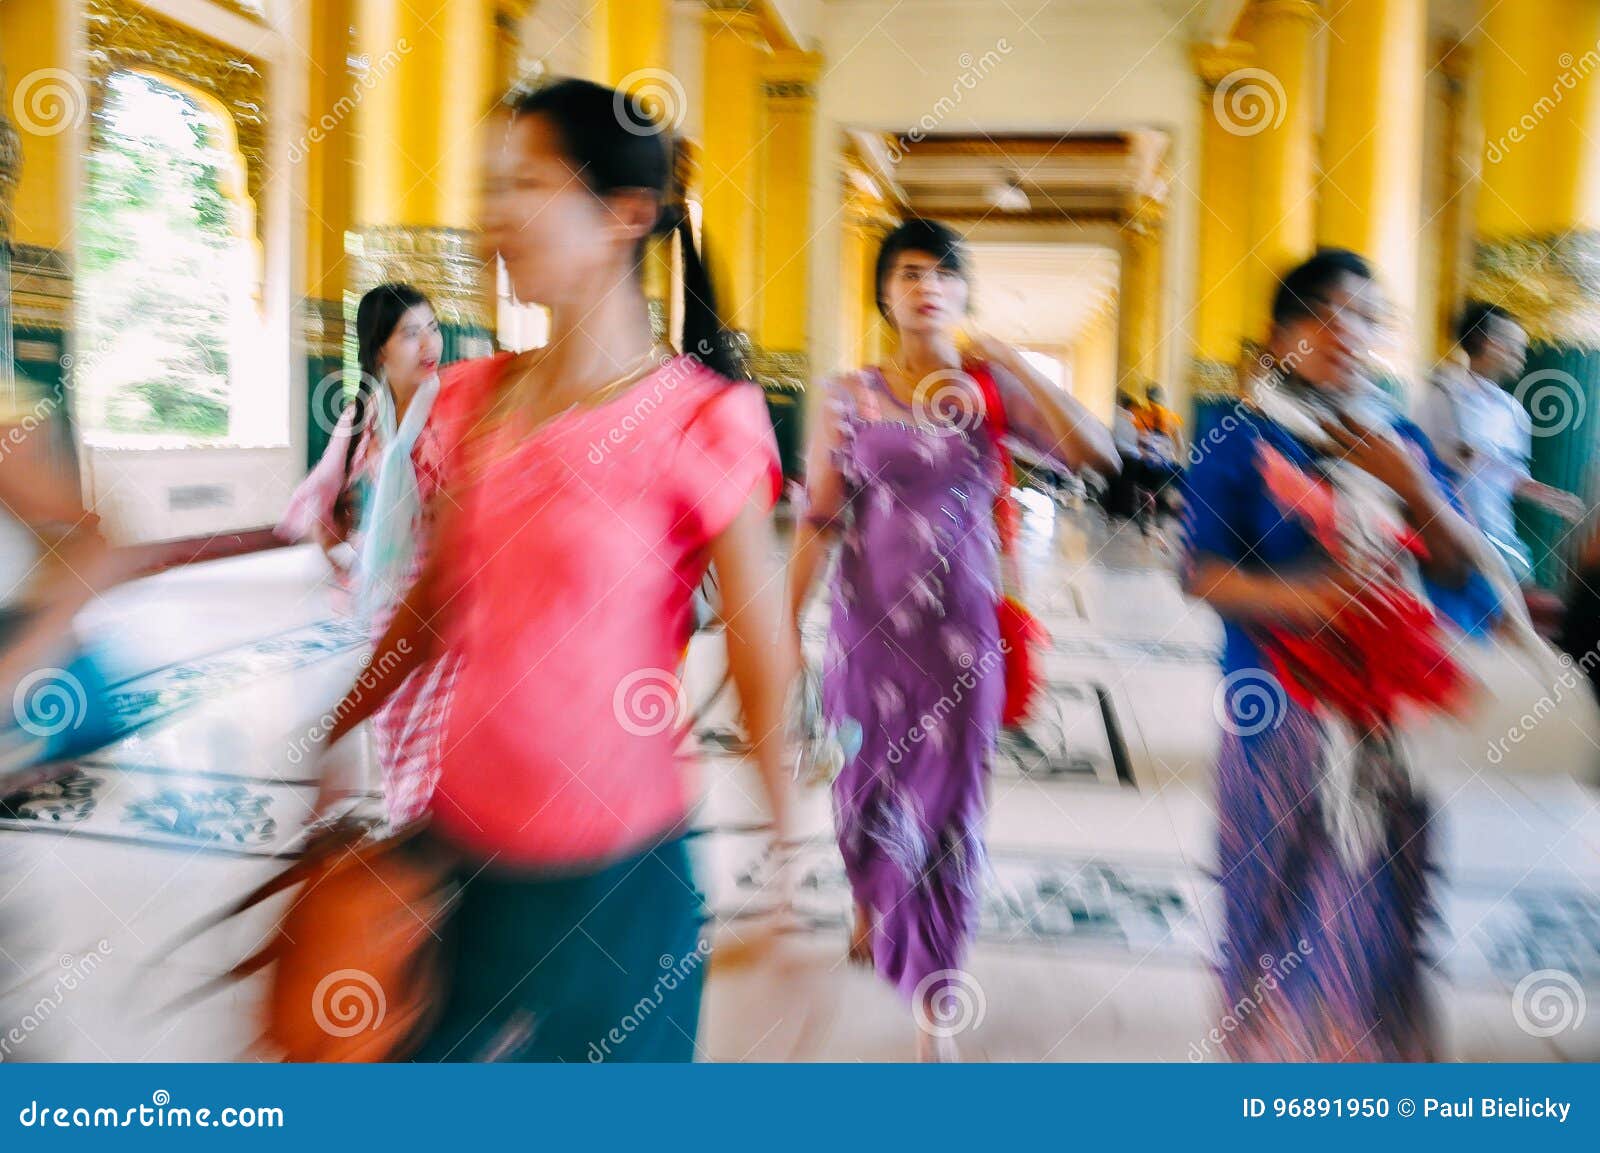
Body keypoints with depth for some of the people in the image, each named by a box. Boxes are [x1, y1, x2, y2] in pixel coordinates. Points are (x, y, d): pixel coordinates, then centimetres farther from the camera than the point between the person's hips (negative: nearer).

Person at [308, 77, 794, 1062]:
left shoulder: (700, 422, -15)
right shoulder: (473, 401, 1)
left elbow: (764, 671, -12)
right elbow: (433, 604, 10)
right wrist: (334, 748, 13)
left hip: (611, 873, -4)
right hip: (459, 845, 5)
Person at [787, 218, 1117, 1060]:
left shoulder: (992, 388, 0)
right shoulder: (852, 395, 0)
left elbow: (1099, 456, -12)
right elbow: (817, 521, 0)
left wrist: (1012, 363, -14)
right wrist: (787, 626, -3)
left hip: (961, 631, 0)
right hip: (870, 624, 1)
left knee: (949, 806, 2)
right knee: (867, 786, 16)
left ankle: (932, 1010, 15)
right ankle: (868, 905, 49)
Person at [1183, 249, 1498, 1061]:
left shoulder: (1400, 440, 9)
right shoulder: (1242, 442, -3)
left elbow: (1461, 567, 5)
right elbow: (1203, 574, -10)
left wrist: (1411, 485, -12)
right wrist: (1302, 599, -26)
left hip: (1388, 717, 4)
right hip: (1282, 710, -3)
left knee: (1376, 903, 7)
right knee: (1282, 895, 5)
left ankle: (1366, 1048, 28)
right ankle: (1267, 1046, 27)